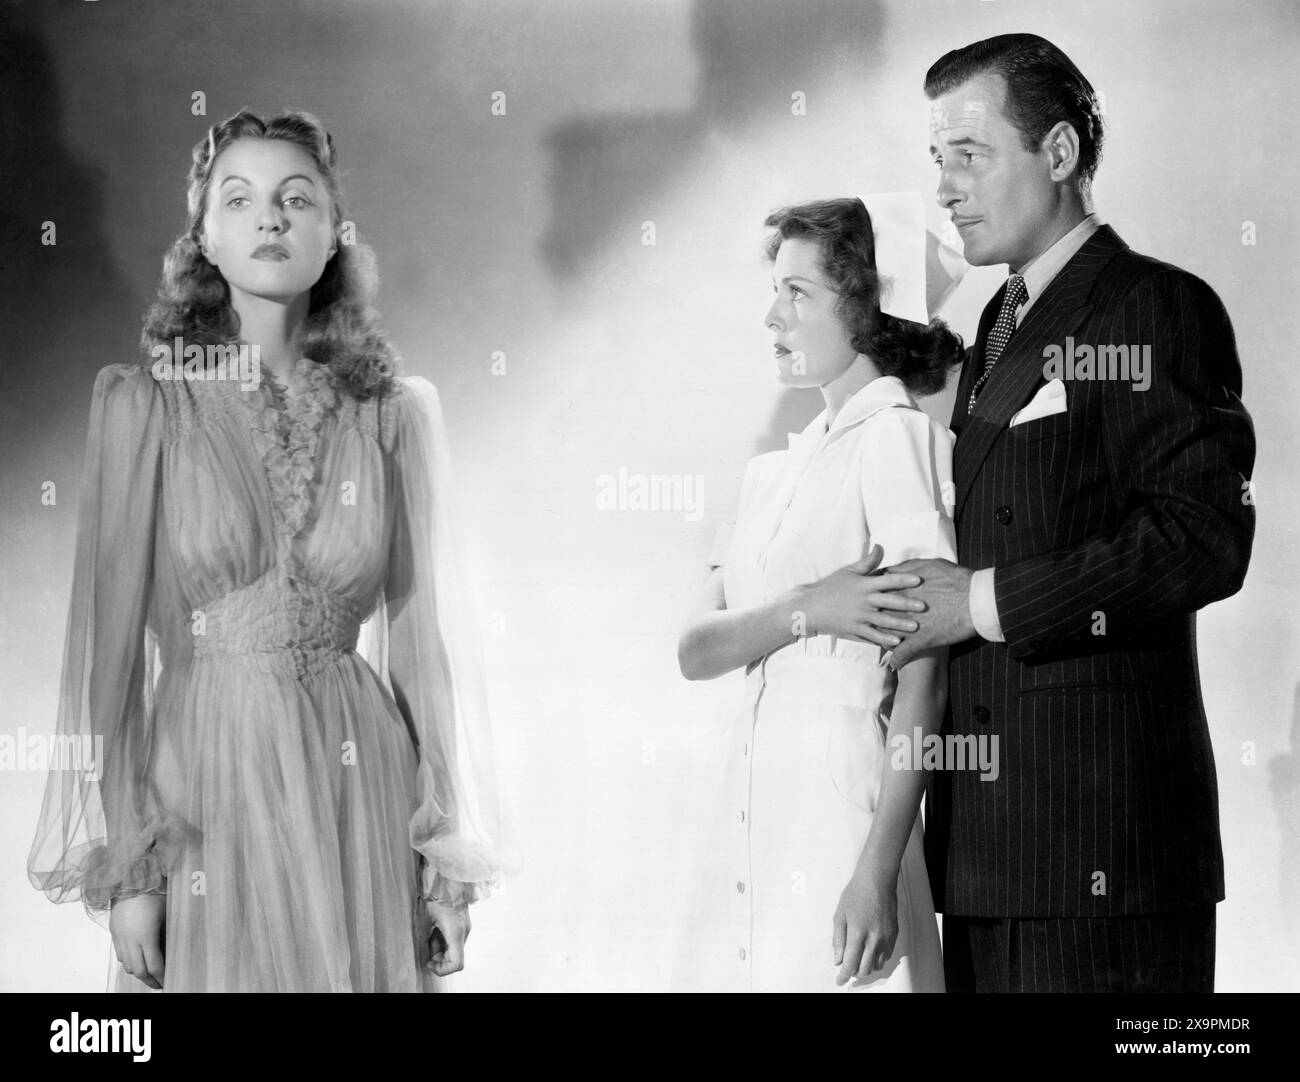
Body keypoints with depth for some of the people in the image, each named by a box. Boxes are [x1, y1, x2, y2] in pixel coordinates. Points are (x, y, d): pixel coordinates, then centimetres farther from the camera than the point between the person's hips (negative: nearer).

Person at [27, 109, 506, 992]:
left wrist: (454, 853, 1)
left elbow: (426, 629, 4)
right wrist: (126, 868, -8)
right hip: (206, 784, -2)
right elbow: (110, 637, -4)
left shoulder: (394, 412, 3)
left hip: (360, 790, 2)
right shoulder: (146, 404, -2)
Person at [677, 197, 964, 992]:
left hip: (848, 800, -7)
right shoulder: (779, 472, 15)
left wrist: (878, 869, -19)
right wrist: (809, 612, -14)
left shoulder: (900, 438, -8)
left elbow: (923, 687, -14)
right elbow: (697, 650, 4)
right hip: (767, 807, 7)